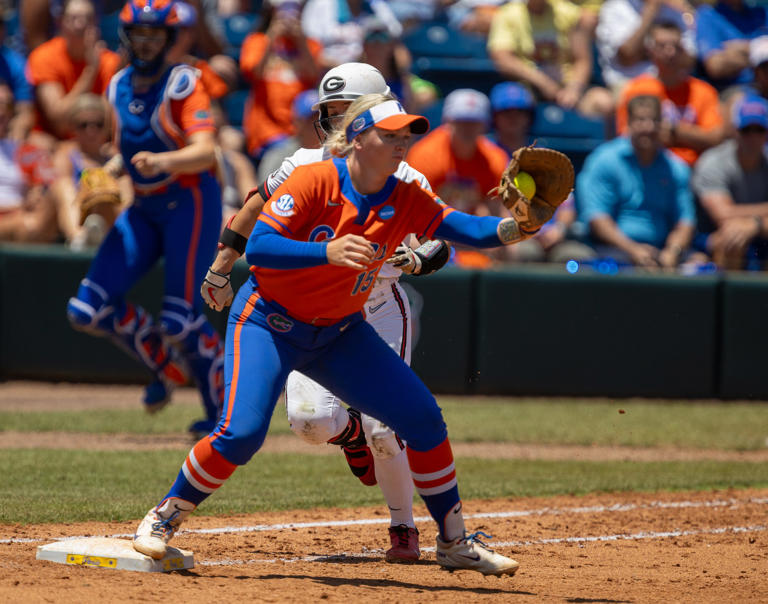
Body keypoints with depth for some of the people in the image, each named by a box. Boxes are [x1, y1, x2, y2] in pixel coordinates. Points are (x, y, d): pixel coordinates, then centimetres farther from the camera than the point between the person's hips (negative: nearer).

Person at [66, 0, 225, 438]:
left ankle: (225, 411, 4)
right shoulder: (119, 87, 8)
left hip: (190, 202, -7)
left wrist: (162, 161, -43)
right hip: (143, 208, 7)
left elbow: (205, 152, -25)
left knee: (180, 318, -14)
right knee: (89, 309, -3)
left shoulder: (183, 83, -12)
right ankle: (165, 363, 20)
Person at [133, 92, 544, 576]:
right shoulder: (314, 182, -22)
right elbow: (257, 248, -29)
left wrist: (518, 227, -40)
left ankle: (454, 542, 13)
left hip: (340, 333, 5)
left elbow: (466, 228, -19)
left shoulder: (407, 201, -8)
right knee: (242, 432, -23)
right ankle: (164, 519, 0)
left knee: (423, 418, -3)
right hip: (268, 323, -5)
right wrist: (327, 251, -44)